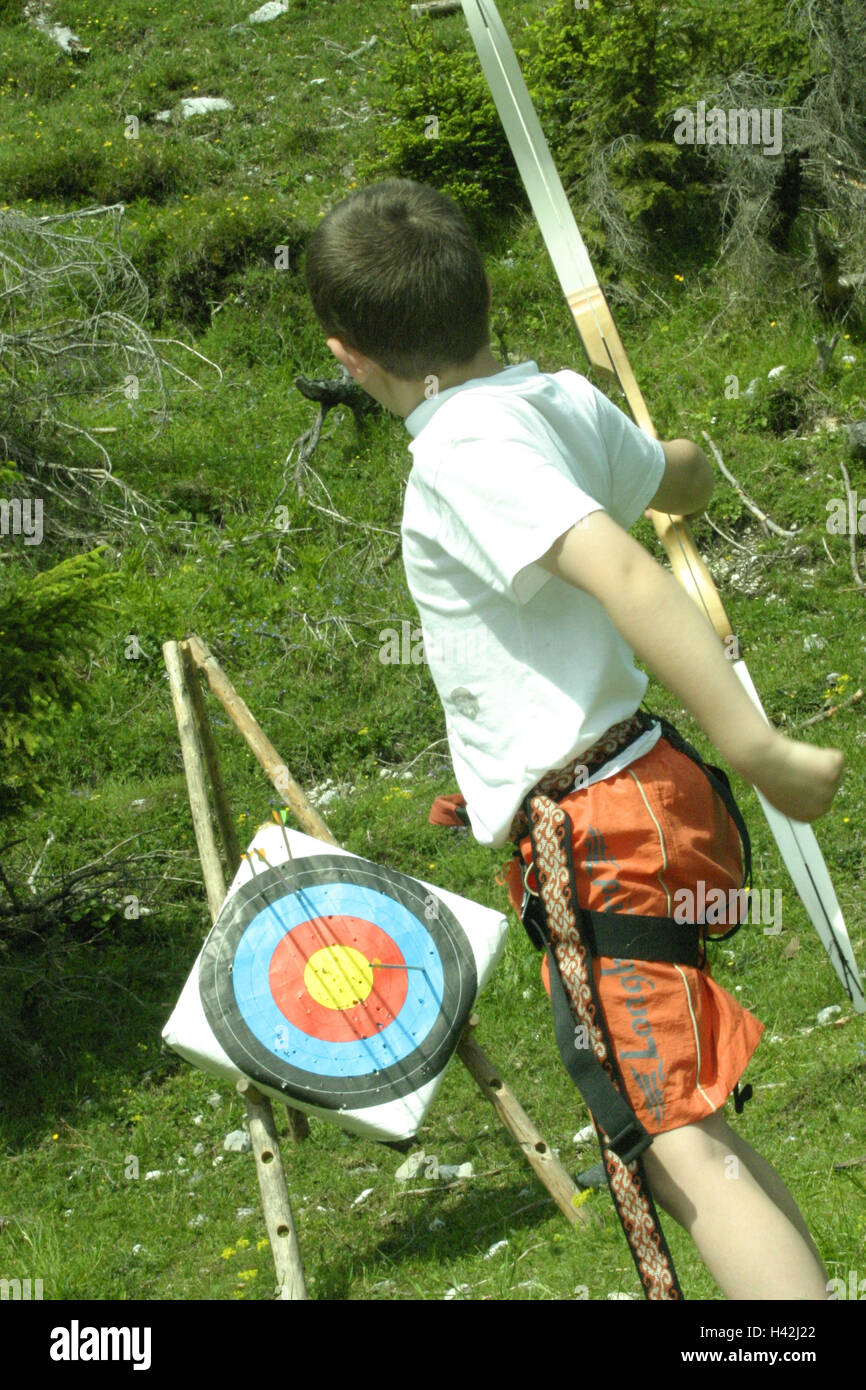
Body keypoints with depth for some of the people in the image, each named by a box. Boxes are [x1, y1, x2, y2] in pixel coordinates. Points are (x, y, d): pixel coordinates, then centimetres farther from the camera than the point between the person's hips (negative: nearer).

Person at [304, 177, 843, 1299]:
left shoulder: (471, 443, -18)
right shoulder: (564, 401, 8)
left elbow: (623, 573, -31)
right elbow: (687, 478, 28)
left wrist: (759, 752, -35)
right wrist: (666, 460, 52)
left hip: (607, 828, -10)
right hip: (637, 796, 10)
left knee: (686, 1144, -17)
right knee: (669, 1124, 19)